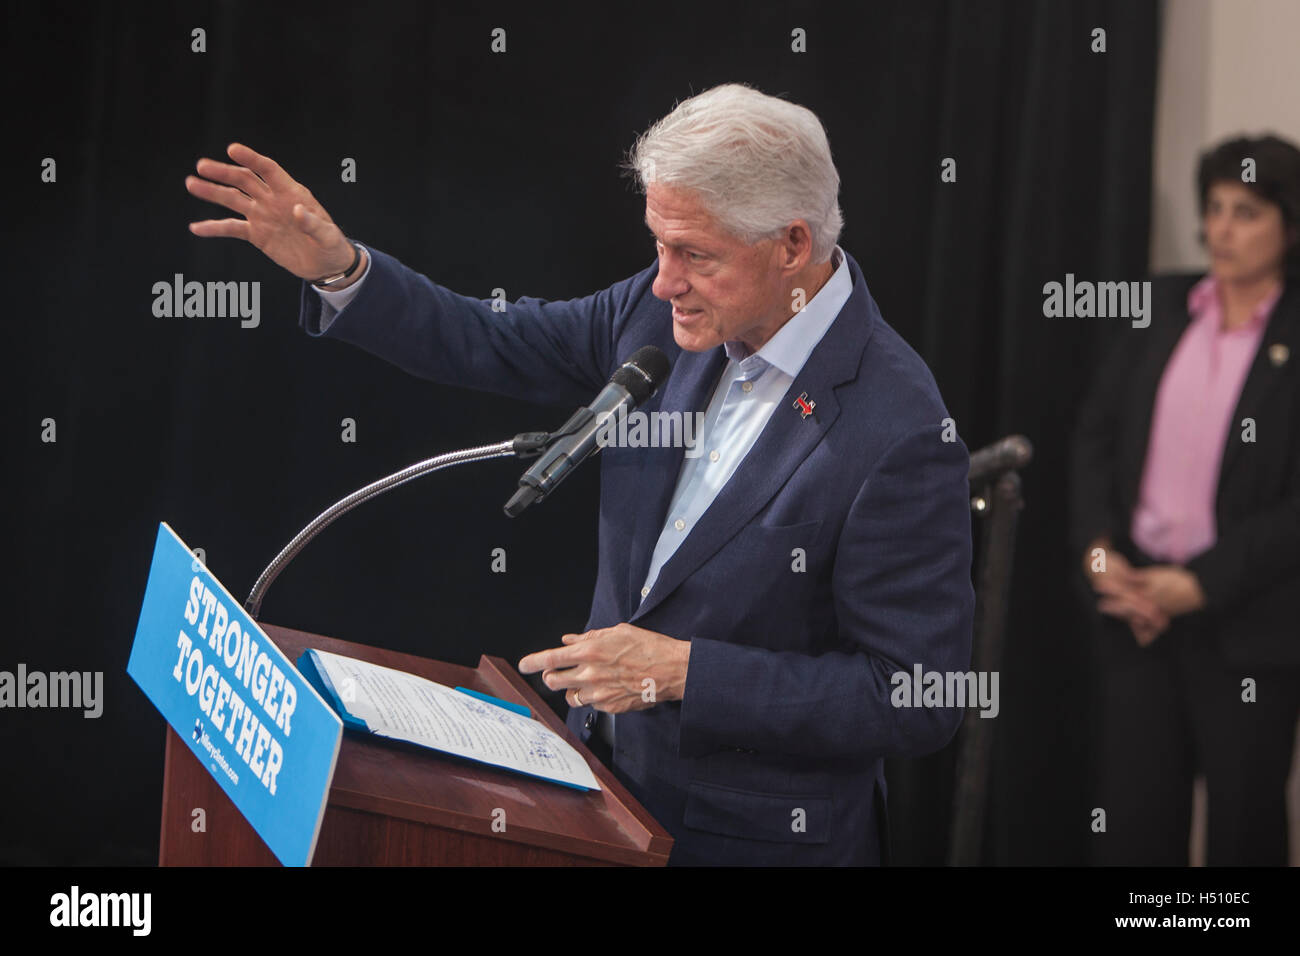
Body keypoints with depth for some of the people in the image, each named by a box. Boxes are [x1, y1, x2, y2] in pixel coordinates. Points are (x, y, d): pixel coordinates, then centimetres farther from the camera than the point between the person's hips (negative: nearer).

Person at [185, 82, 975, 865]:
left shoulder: (901, 437, -27)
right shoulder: (664, 311, -6)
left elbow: (919, 702, -23)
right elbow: (492, 345, 8)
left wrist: (682, 671, -25)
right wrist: (338, 268, -7)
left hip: (752, 835, -6)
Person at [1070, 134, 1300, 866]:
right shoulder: (1163, 306, 6)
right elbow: (1097, 433, 8)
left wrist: (1198, 584, -15)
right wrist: (1100, 548, -6)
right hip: (1137, 606, 3)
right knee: (1132, 818, 5)